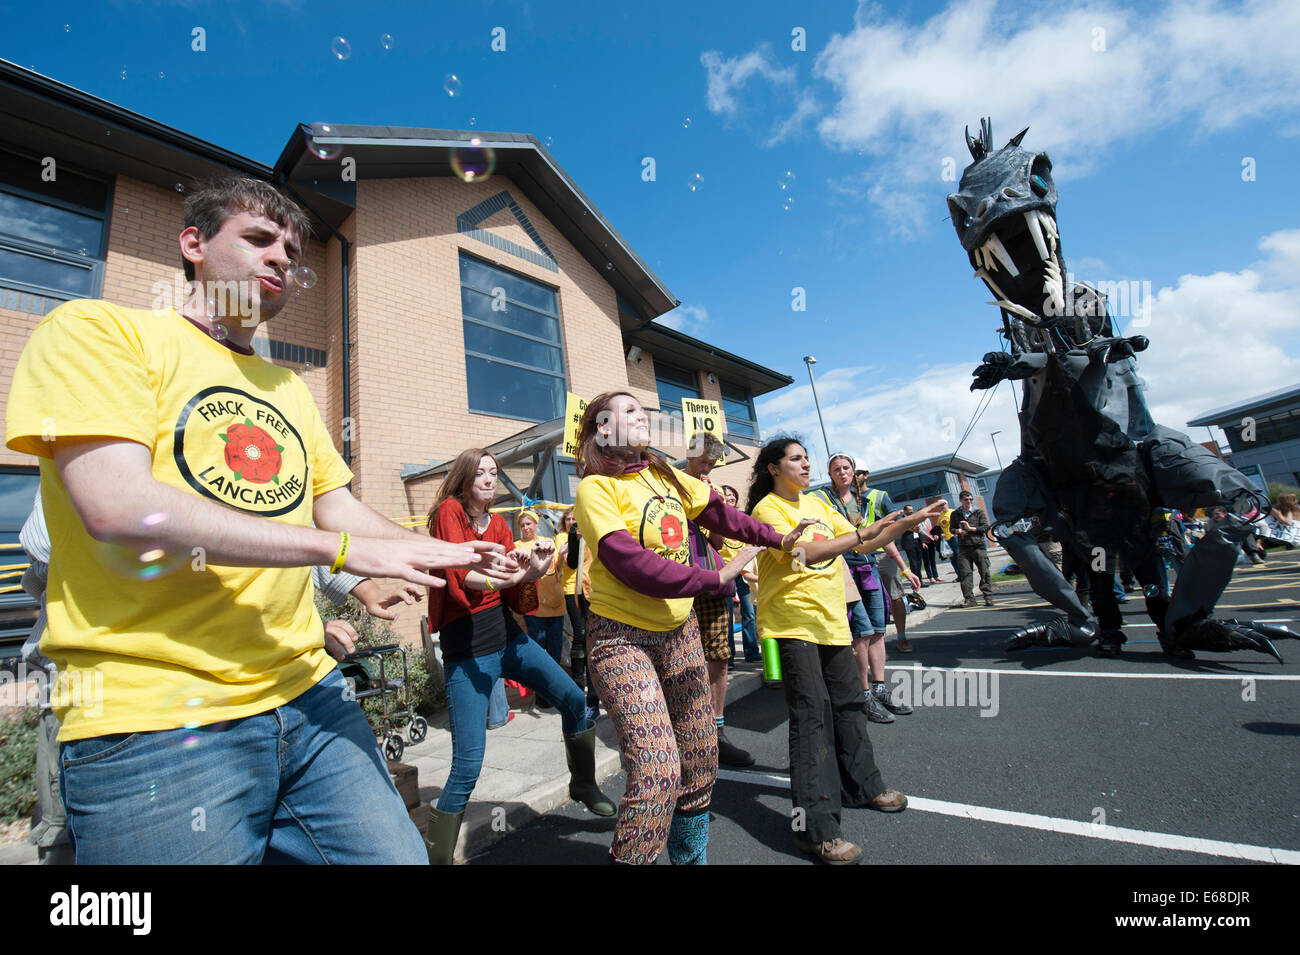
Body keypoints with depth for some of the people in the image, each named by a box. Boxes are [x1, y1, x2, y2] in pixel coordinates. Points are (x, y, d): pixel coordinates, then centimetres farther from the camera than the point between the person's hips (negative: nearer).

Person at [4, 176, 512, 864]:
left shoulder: (288, 390, 19)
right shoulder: (93, 331, -1)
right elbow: (120, 510, -16)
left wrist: (449, 556, -1)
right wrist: (343, 547, -19)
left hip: (306, 693, 6)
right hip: (154, 720, -5)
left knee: (393, 853, 8)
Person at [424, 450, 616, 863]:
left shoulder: (499, 524, 10)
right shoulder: (448, 512, -6)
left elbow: (517, 600, 6)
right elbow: (461, 576, -20)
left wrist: (533, 572, -14)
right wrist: (513, 574, -32)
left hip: (507, 636, 6)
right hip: (466, 649, -6)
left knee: (573, 699, 5)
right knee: (468, 765, -8)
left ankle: (583, 785, 29)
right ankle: (436, 855, 12)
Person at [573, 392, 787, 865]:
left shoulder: (664, 474, 6)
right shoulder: (597, 487, -14)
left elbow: (719, 514, 16)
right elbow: (632, 565, -23)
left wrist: (778, 539, 14)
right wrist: (715, 577, -19)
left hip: (679, 631, 7)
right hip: (623, 637, -6)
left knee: (700, 763, 16)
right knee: (658, 773, -16)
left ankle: (690, 856, 39)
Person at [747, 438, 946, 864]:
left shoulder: (818, 503, 14)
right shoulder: (767, 509, -9)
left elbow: (864, 544, 12)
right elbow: (799, 553, -23)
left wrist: (910, 522, 3)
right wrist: (860, 534, -22)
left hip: (830, 618, 8)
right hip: (791, 621, -7)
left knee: (847, 702, 17)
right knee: (812, 713, -8)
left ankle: (861, 785, 38)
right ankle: (817, 828, 1)